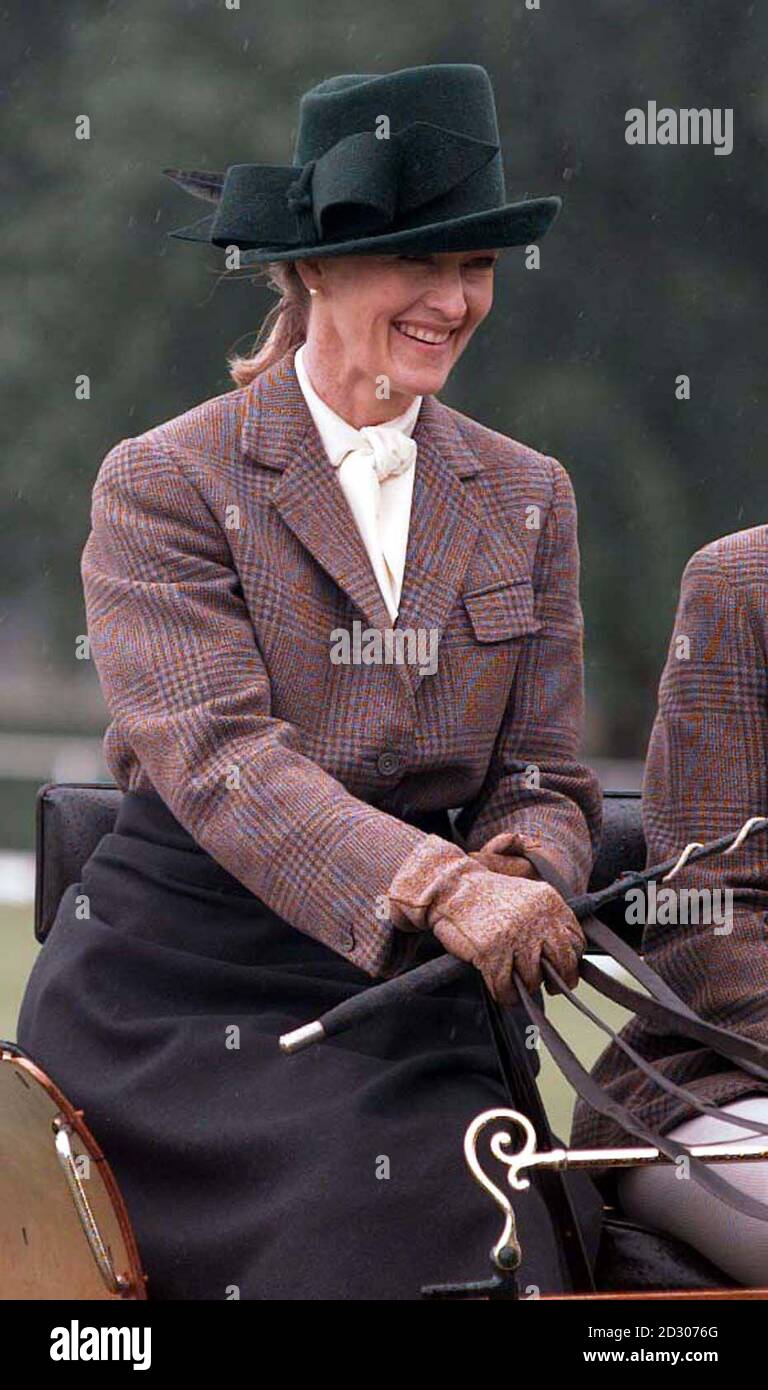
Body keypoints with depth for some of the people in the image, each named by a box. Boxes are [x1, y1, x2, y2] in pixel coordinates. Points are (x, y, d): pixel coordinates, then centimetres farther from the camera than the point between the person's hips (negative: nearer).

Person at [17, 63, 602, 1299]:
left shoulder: (525, 498, 14)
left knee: (496, 1263, -18)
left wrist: (524, 876, -15)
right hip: (179, 1004, -3)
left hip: (406, 1009, 3)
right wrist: (437, 887, -31)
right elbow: (214, 755, -16)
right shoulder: (166, 482, -1)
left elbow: (548, 777, 11)